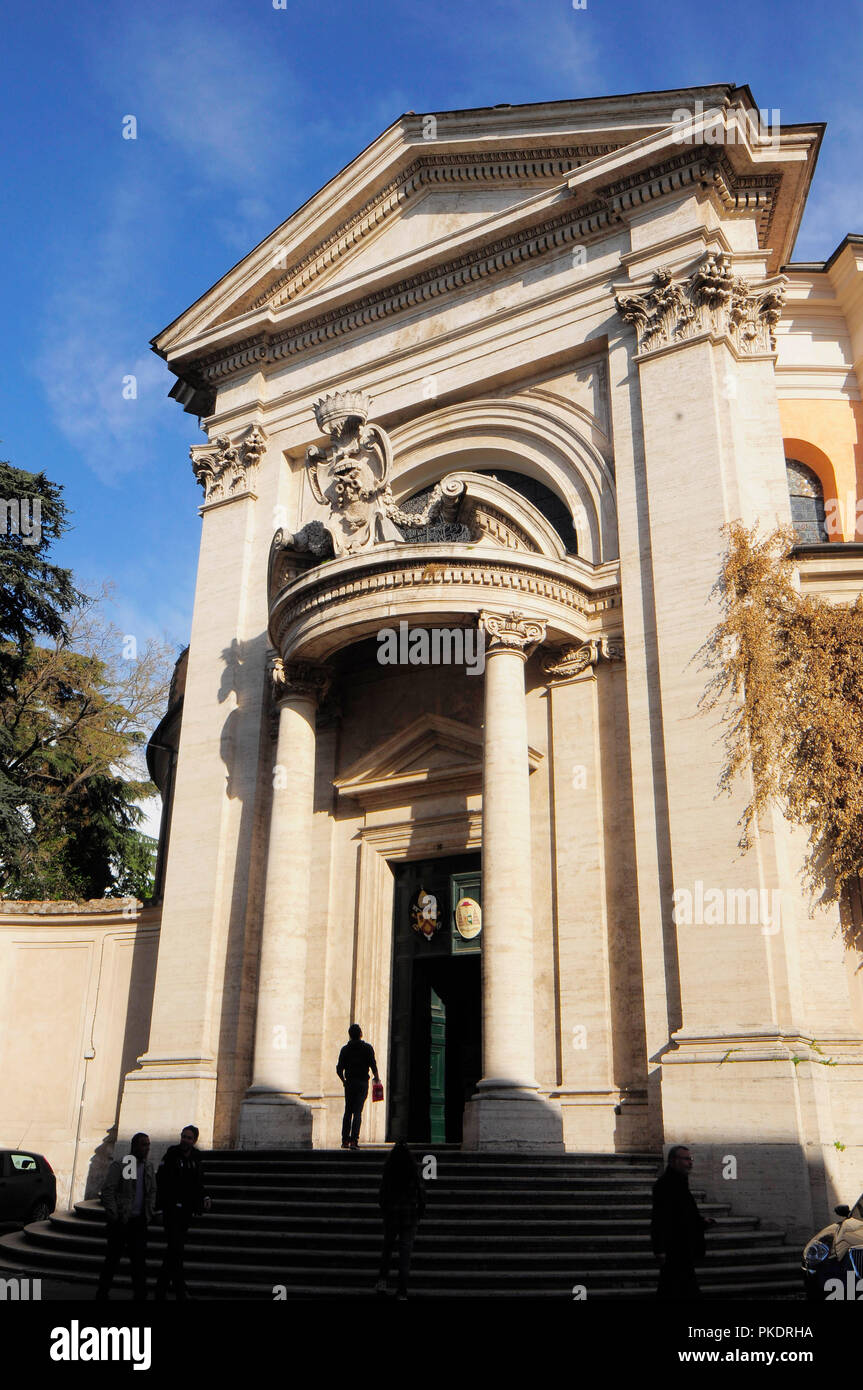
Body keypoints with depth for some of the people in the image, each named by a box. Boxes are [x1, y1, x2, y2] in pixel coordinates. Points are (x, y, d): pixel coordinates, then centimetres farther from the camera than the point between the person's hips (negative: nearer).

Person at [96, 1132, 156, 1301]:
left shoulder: (148, 1166, 10)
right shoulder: (119, 1165, -9)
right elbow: (107, 1190, -11)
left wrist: (150, 1212, 9)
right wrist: (113, 1215, -13)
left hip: (139, 1221, 5)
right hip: (120, 1221, -5)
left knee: (139, 1260, 3)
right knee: (112, 1258, 6)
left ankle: (140, 1296, 8)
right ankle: (102, 1294, 20)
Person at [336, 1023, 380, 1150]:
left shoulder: (345, 1049, 4)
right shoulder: (367, 1048, -3)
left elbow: (339, 1070, 1)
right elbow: (373, 1066, -7)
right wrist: (377, 1078, 9)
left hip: (349, 1083, 2)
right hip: (362, 1083, -2)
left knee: (348, 1111, 11)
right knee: (357, 1112, -3)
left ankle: (345, 1140, 8)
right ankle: (354, 1140, -11)